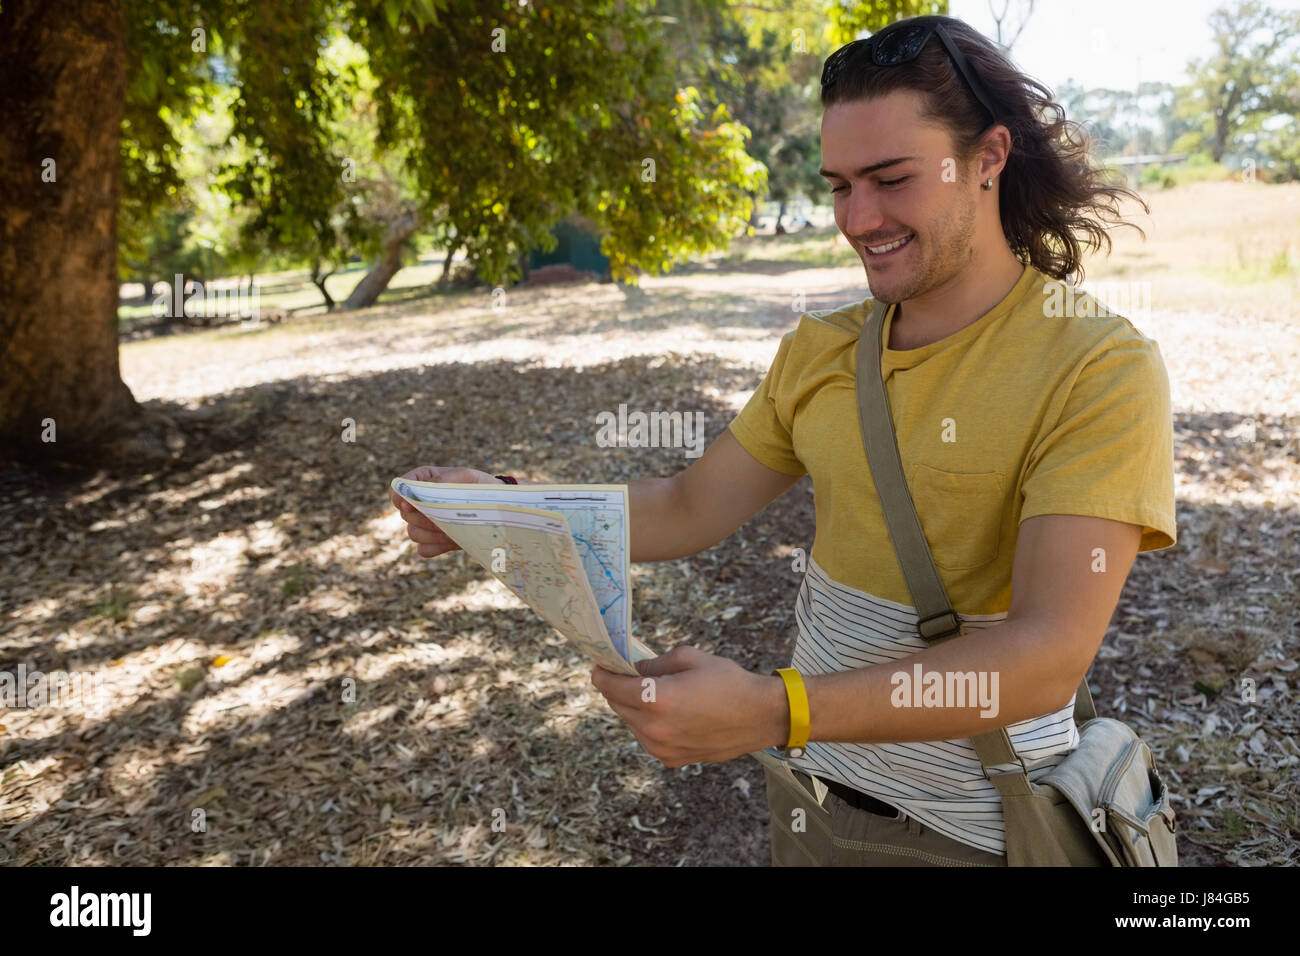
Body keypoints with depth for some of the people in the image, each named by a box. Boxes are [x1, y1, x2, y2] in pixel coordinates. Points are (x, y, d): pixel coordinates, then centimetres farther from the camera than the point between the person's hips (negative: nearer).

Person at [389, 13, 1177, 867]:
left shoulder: (1100, 370, -19)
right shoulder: (818, 351, -1)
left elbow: (1048, 656, -27)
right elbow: (690, 510, 4)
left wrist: (774, 711, -37)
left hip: (967, 829, -4)